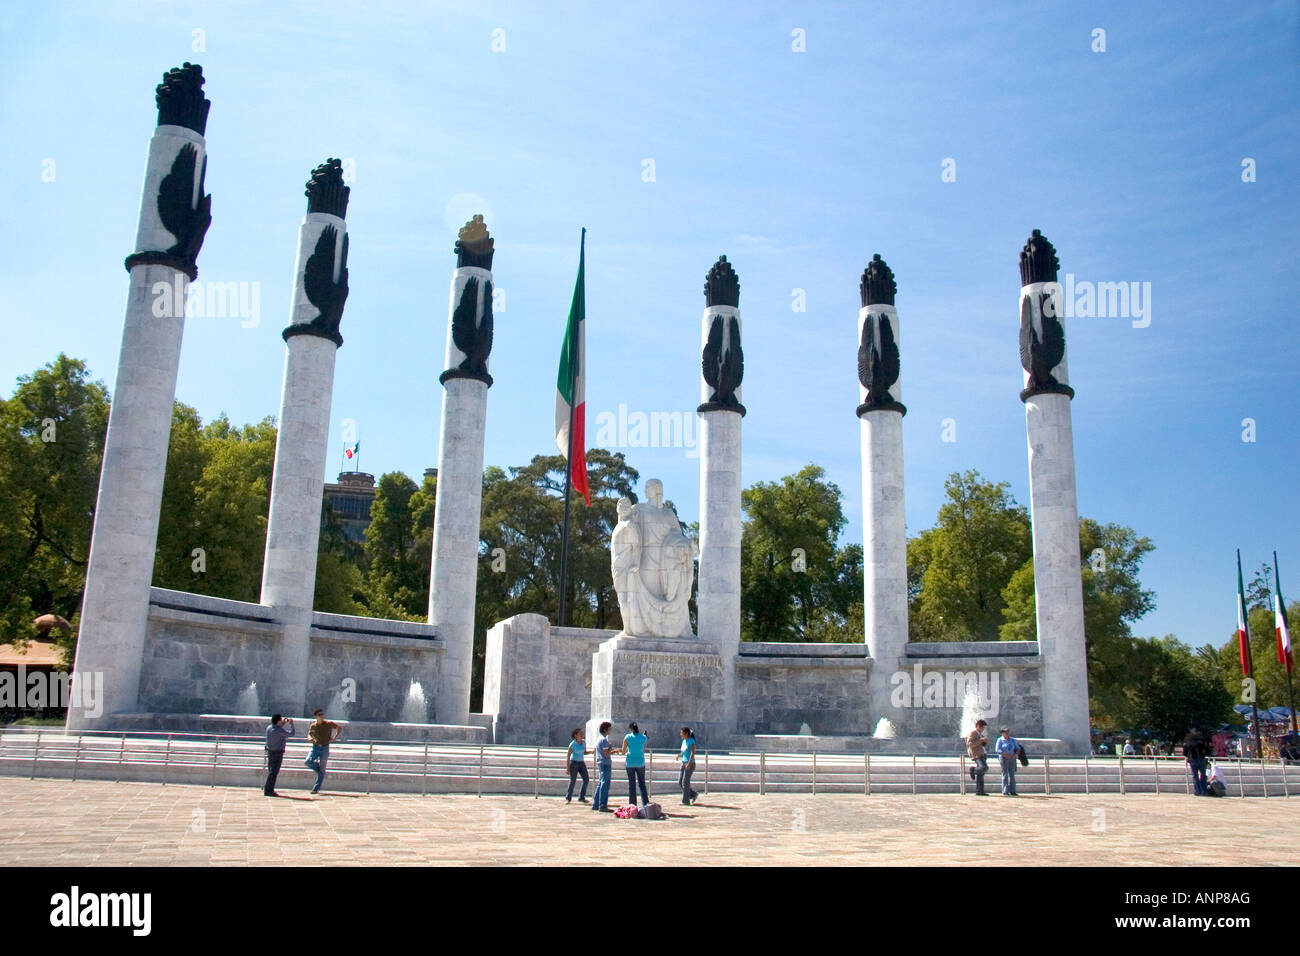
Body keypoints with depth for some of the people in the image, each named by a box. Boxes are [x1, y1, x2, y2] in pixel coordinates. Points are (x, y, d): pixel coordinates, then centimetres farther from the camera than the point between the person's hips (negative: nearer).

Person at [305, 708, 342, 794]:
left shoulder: (329, 724, -3)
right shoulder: (313, 725, 3)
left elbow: (340, 728, 10)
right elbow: (309, 735, 15)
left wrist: (335, 738, 0)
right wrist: (310, 739, -9)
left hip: (325, 748, -2)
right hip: (315, 748, 2)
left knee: (322, 770, -2)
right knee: (308, 762, -22)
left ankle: (316, 788, 4)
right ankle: (318, 769, 8)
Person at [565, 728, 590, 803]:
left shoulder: (584, 742, -1)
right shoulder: (572, 744, -16)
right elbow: (568, 756, -11)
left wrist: (591, 752, -6)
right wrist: (568, 768, -13)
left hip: (581, 763, 5)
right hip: (574, 762, -5)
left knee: (586, 779, -4)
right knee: (573, 781, -6)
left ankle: (581, 797, 6)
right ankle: (568, 798, 10)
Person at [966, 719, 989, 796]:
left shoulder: (979, 733, 21)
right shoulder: (973, 733, -9)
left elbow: (984, 745, 27)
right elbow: (970, 743, -20)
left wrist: (985, 741, 4)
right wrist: (981, 740, -19)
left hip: (982, 754, 10)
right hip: (977, 754, -10)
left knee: (980, 774, 6)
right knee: (984, 768, -28)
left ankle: (979, 791, 6)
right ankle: (973, 769, -2)